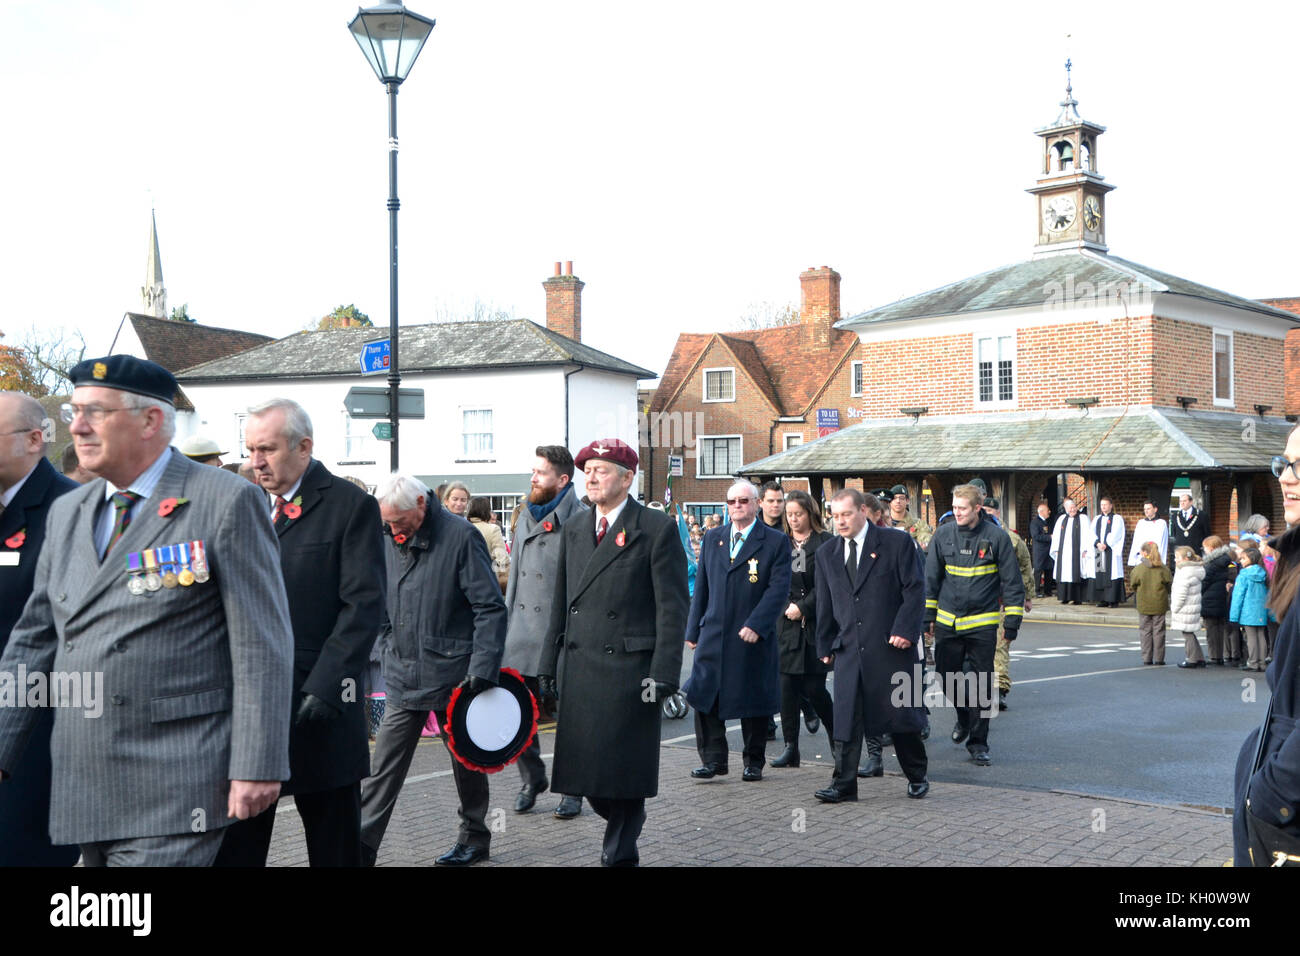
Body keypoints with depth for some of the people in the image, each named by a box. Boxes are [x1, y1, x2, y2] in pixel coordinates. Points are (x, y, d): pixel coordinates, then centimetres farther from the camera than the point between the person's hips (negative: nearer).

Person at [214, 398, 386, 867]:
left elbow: (364, 605, -10)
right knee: (235, 843, 4)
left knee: (334, 846, 8)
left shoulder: (350, 506, -4)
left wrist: (324, 686, -18)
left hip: (320, 705, -4)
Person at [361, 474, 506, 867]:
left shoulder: (461, 537, -12)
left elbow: (490, 608, -12)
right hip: (402, 678, 5)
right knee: (384, 765, 2)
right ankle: (362, 846, 5)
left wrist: (483, 669, -17)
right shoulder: (389, 542, 5)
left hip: (452, 675, -4)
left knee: (465, 760, 10)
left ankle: (474, 838, 26)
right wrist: (390, 649, 11)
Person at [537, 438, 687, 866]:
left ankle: (620, 854, 15)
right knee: (584, 766, 9)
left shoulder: (657, 529, -4)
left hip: (630, 669, -5)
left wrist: (663, 673, -13)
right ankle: (625, 824, 34)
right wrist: (549, 664, 12)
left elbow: (672, 606, -7)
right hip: (579, 669, 6)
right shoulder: (573, 529, 14)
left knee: (624, 767, 0)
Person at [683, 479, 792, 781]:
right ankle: (713, 759, 8)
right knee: (703, 696, -3)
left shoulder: (776, 542, -1)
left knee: (753, 700, 5)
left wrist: (755, 625, -18)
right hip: (713, 633, 3)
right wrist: (693, 629, 10)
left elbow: (779, 589, -9)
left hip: (753, 636, -3)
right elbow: (702, 587, 14)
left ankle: (754, 762, 19)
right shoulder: (712, 538, 12)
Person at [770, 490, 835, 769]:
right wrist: (787, 607, -5)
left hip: (815, 623, -3)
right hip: (787, 623, 3)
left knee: (814, 687, -3)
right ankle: (790, 747, 7)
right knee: (787, 687, 0)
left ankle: (836, 736, 21)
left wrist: (803, 608, -10)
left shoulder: (825, 542, 0)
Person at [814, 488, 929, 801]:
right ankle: (844, 784, 8)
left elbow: (915, 590, -4)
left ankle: (917, 777, 23)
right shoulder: (827, 553, 11)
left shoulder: (897, 542, -2)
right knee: (846, 717, 1)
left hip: (891, 646, -3)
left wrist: (905, 630, -13)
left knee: (902, 715, 4)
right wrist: (826, 646, 13)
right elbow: (825, 605, 16)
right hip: (849, 649, 3)